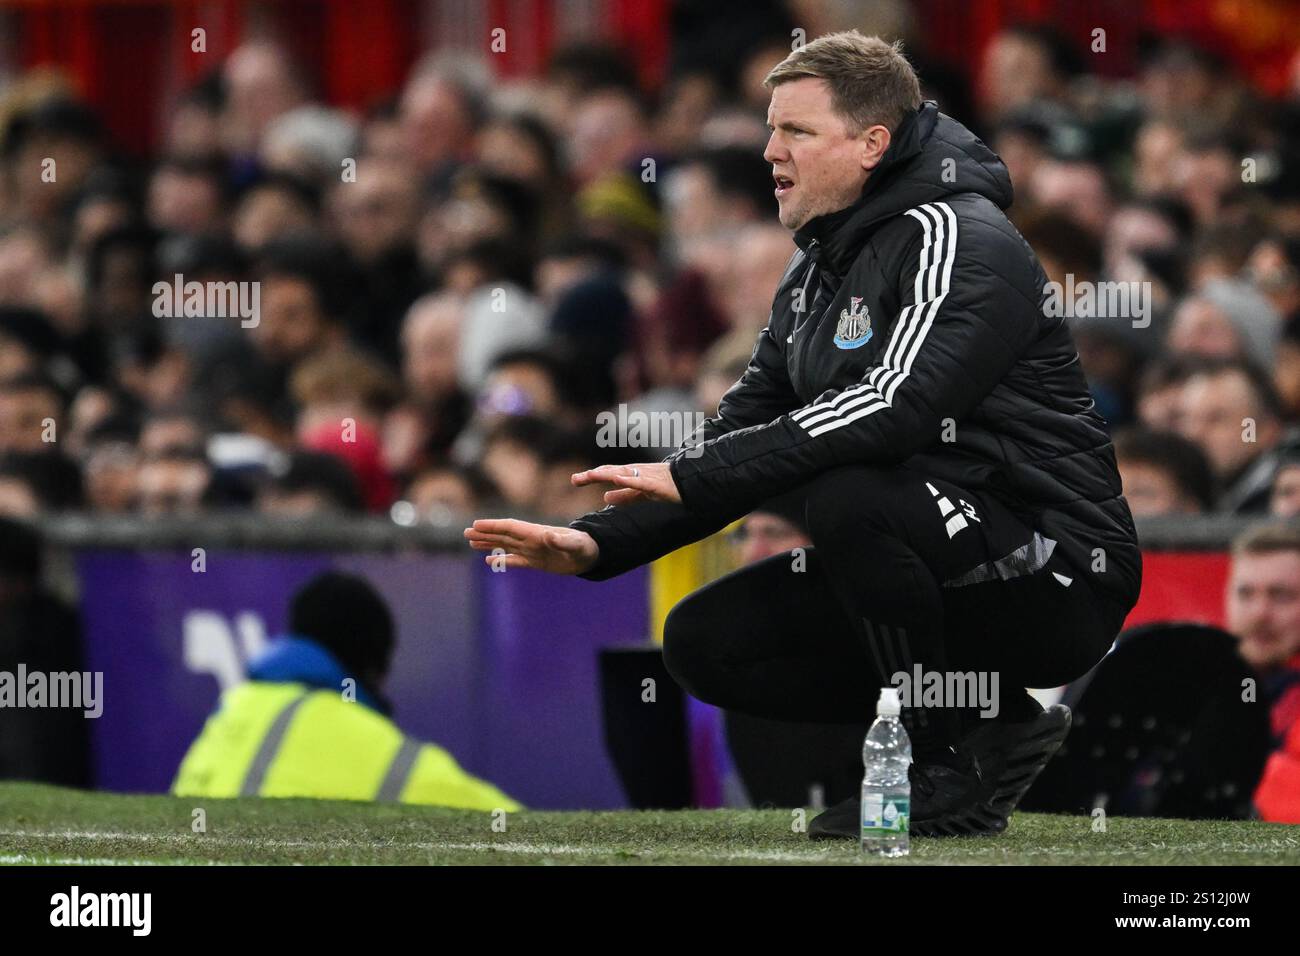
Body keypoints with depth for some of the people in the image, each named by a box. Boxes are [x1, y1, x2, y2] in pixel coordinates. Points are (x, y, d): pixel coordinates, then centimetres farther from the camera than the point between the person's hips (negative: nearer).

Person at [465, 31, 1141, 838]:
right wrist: (598, 545, -2)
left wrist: (691, 478, -29)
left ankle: (950, 772, -16)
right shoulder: (816, 272, 14)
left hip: (1059, 579, -9)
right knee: (706, 641, -1)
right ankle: (993, 728, 3)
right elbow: (743, 431, 13)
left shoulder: (959, 241, -15)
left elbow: (899, 403, -31)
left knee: (851, 496, -33)